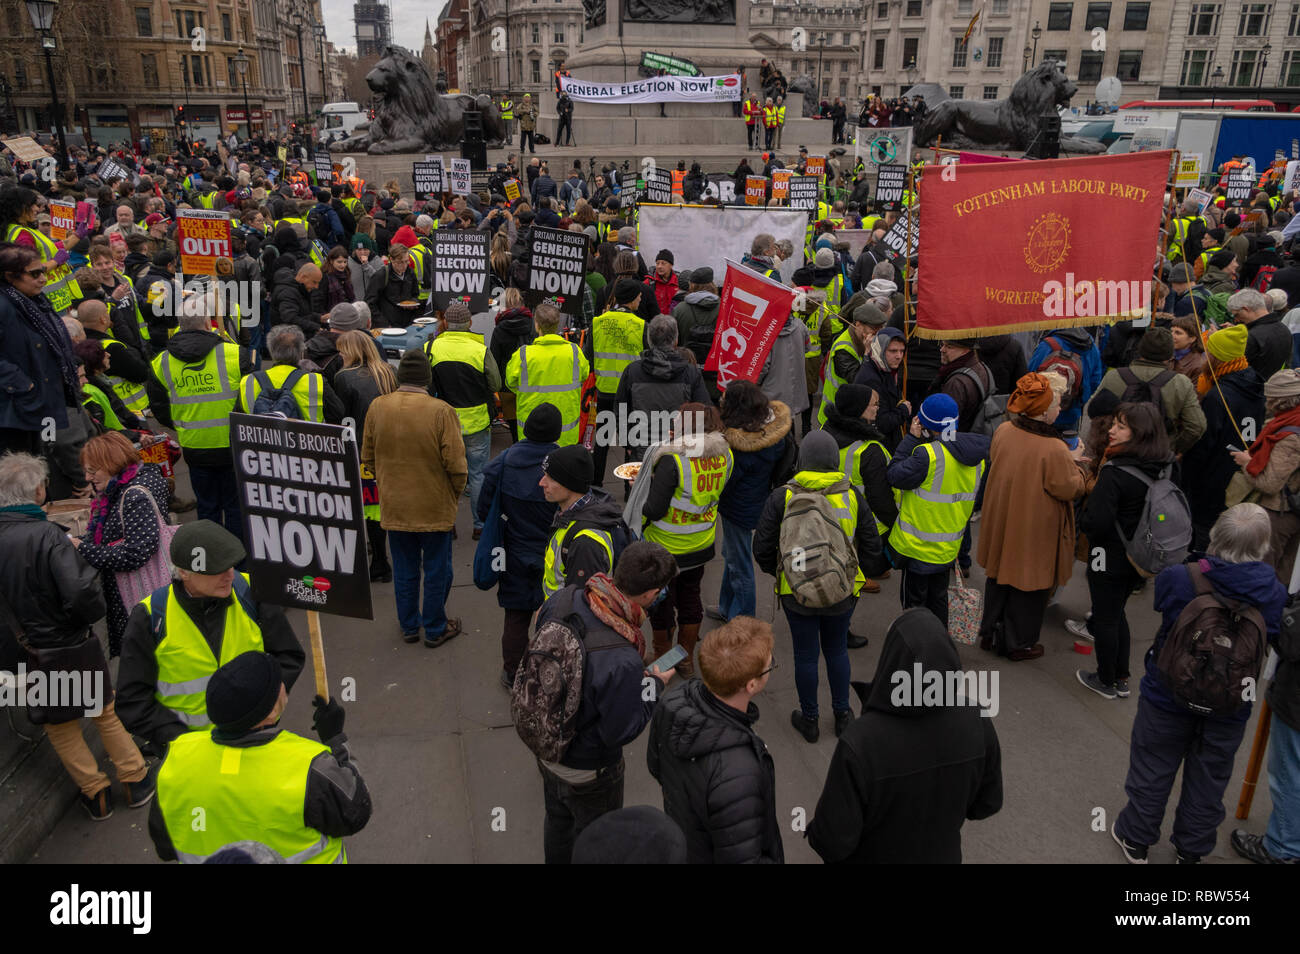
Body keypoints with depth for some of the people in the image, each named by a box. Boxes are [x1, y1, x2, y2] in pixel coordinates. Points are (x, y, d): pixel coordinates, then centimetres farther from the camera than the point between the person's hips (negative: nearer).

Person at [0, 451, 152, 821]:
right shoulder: (46, 535, -24)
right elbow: (80, 592, -33)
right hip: (72, 648, -3)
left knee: (60, 726, 21)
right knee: (106, 712, 18)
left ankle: (96, 794, 31)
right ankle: (135, 782, 30)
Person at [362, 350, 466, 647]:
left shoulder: (377, 407, -5)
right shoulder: (441, 411, -19)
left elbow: (368, 457, 5)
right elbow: (456, 464, -18)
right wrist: (456, 493, 1)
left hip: (394, 506, 4)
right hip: (434, 506, -3)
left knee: (404, 569, 18)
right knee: (436, 569, 13)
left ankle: (409, 626, 33)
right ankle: (435, 629, 25)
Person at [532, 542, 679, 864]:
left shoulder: (562, 600, -21)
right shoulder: (623, 663, -40)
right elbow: (621, 731, -25)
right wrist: (655, 687, -11)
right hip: (587, 771, -6)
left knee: (557, 822, 33)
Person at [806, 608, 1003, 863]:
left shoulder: (861, 742, -38)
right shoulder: (976, 721, -25)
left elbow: (834, 839, -27)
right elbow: (988, 802, -7)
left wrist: (816, 834, -5)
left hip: (873, 858, -3)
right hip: (942, 855, 3)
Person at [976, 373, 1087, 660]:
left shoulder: (1003, 431, -11)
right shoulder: (1054, 449, -27)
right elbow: (1072, 489, -16)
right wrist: (1075, 462, 1)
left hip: (1001, 518, 6)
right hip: (1035, 528, -5)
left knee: (1000, 575, 22)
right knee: (1028, 583, 13)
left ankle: (990, 633, 36)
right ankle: (1020, 642, 30)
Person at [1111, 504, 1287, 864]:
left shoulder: (1178, 578, -23)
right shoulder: (1276, 595, -16)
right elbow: (1279, 642, -2)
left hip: (1167, 698, -1)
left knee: (1152, 770, 17)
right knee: (1208, 780, 21)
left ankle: (1136, 839, 34)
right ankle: (1192, 850, 38)